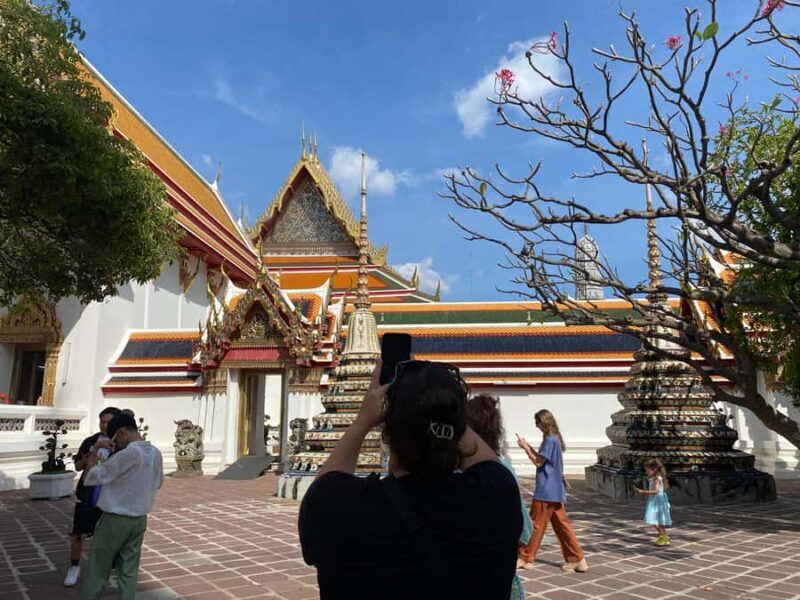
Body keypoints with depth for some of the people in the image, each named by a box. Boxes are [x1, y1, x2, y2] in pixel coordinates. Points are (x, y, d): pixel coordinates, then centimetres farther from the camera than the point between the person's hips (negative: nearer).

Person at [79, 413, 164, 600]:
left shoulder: (127, 454, -22)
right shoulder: (156, 454, -1)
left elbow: (95, 477, -16)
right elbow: (158, 483, 14)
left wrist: (91, 459, 1)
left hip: (115, 519, -6)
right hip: (139, 520, 6)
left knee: (98, 569, 11)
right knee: (129, 570, 10)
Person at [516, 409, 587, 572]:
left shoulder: (549, 440, -17)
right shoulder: (555, 439, 13)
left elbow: (538, 462, -17)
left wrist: (525, 448, -9)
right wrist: (529, 446, 11)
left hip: (546, 491, -9)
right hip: (556, 491, 9)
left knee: (535, 525, 1)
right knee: (561, 525, 10)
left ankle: (525, 558, 11)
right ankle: (577, 559, 10)